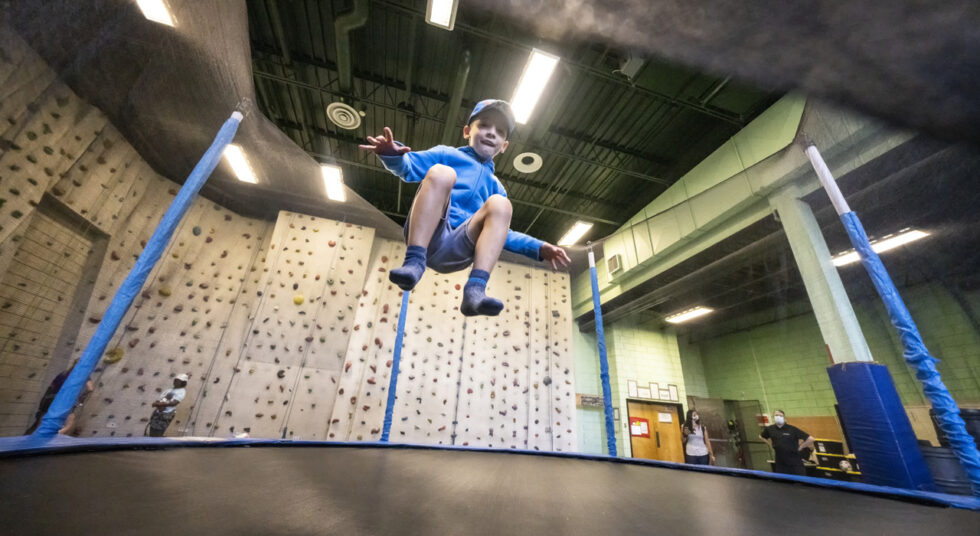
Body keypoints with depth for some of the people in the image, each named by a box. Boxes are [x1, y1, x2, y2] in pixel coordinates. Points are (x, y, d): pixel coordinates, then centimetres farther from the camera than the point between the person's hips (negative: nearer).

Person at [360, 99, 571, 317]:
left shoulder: (495, 187, 27)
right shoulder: (447, 155, 18)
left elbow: (500, 231, 25)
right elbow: (408, 166, 4)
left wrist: (539, 248, 12)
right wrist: (393, 154, -21)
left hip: (454, 251, 2)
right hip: (424, 237, -2)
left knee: (500, 204, -19)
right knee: (441, 173, -22)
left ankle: (475, 289, -34)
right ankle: (414, 262, -33)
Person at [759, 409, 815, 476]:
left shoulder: (792, 429, -10)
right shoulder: (770, 429, 1)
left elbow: (810, 439, -10)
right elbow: (761, 437, 19)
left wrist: (800, 447, -7)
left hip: (795, 463, -3)